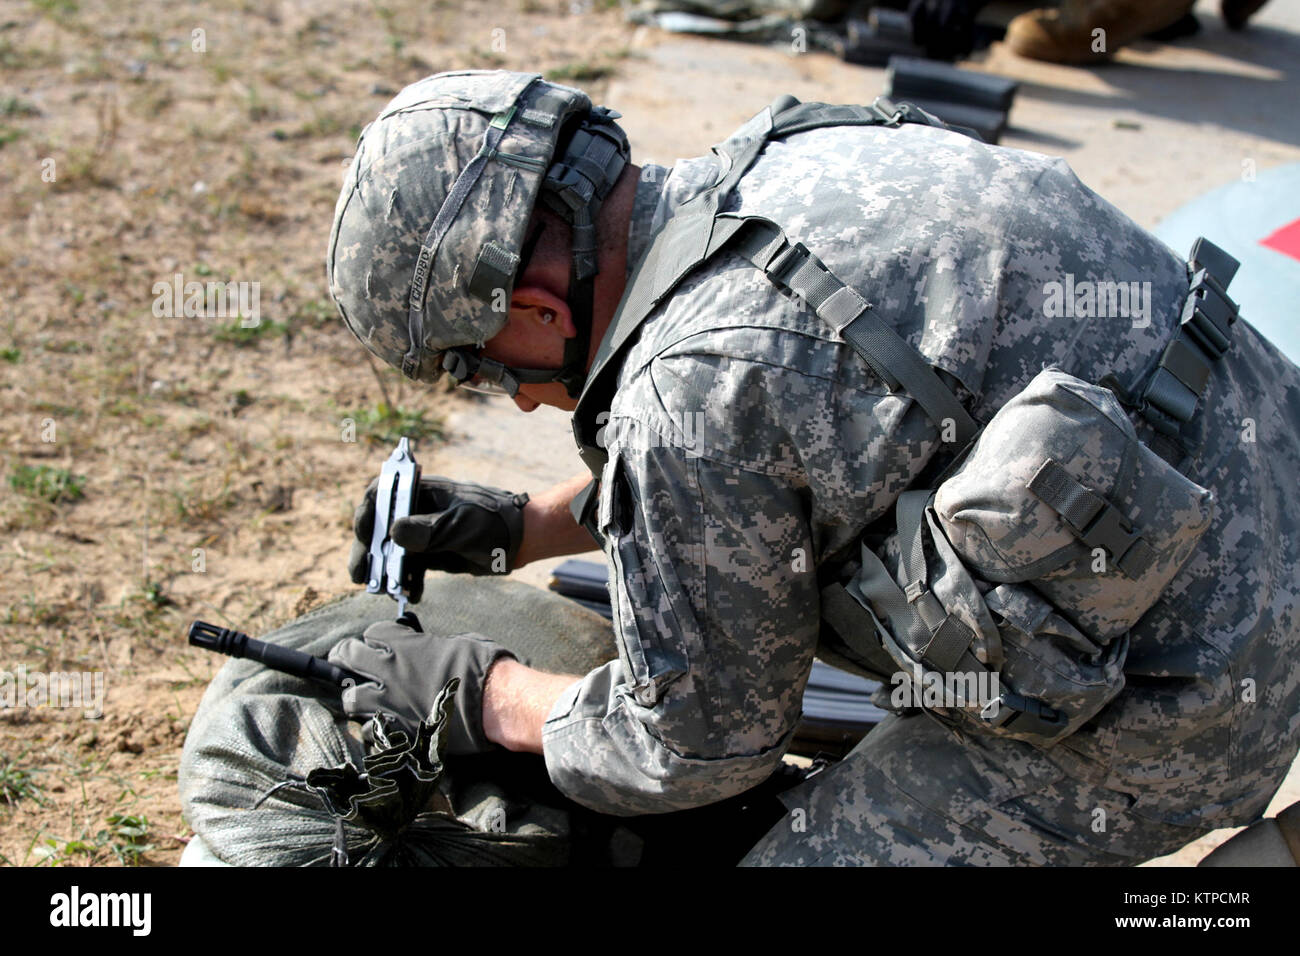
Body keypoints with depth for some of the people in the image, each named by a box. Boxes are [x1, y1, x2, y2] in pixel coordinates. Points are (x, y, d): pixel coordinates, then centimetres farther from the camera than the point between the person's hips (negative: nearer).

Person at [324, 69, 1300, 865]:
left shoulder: (696, 384, -26)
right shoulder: (785, 161, 2)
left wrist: (480, 692, 5)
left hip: (1176, 701, -9)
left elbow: (698, 741, -9)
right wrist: (521, 527, 19)